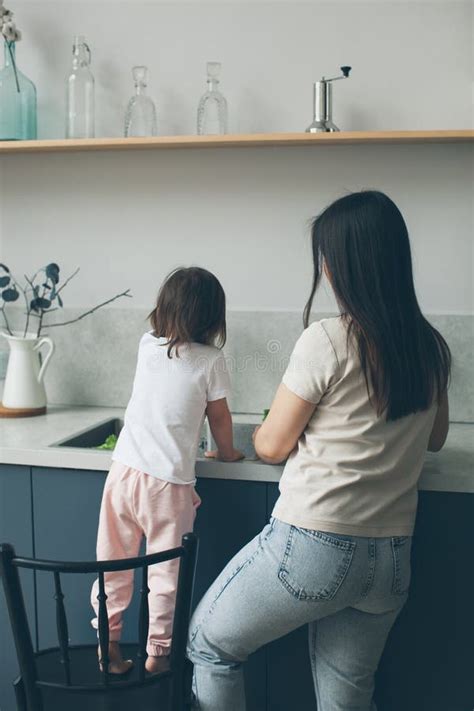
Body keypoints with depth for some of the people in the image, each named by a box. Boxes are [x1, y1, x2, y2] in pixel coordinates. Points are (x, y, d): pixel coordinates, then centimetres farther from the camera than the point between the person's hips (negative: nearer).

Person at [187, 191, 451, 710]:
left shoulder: (326, 342, -15)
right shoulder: (431, 349, 3)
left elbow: (272, 446, -6)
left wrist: (260, 432, 15)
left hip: (312, 545, -6)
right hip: (390, 557, 6)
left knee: (210, 643, 18)